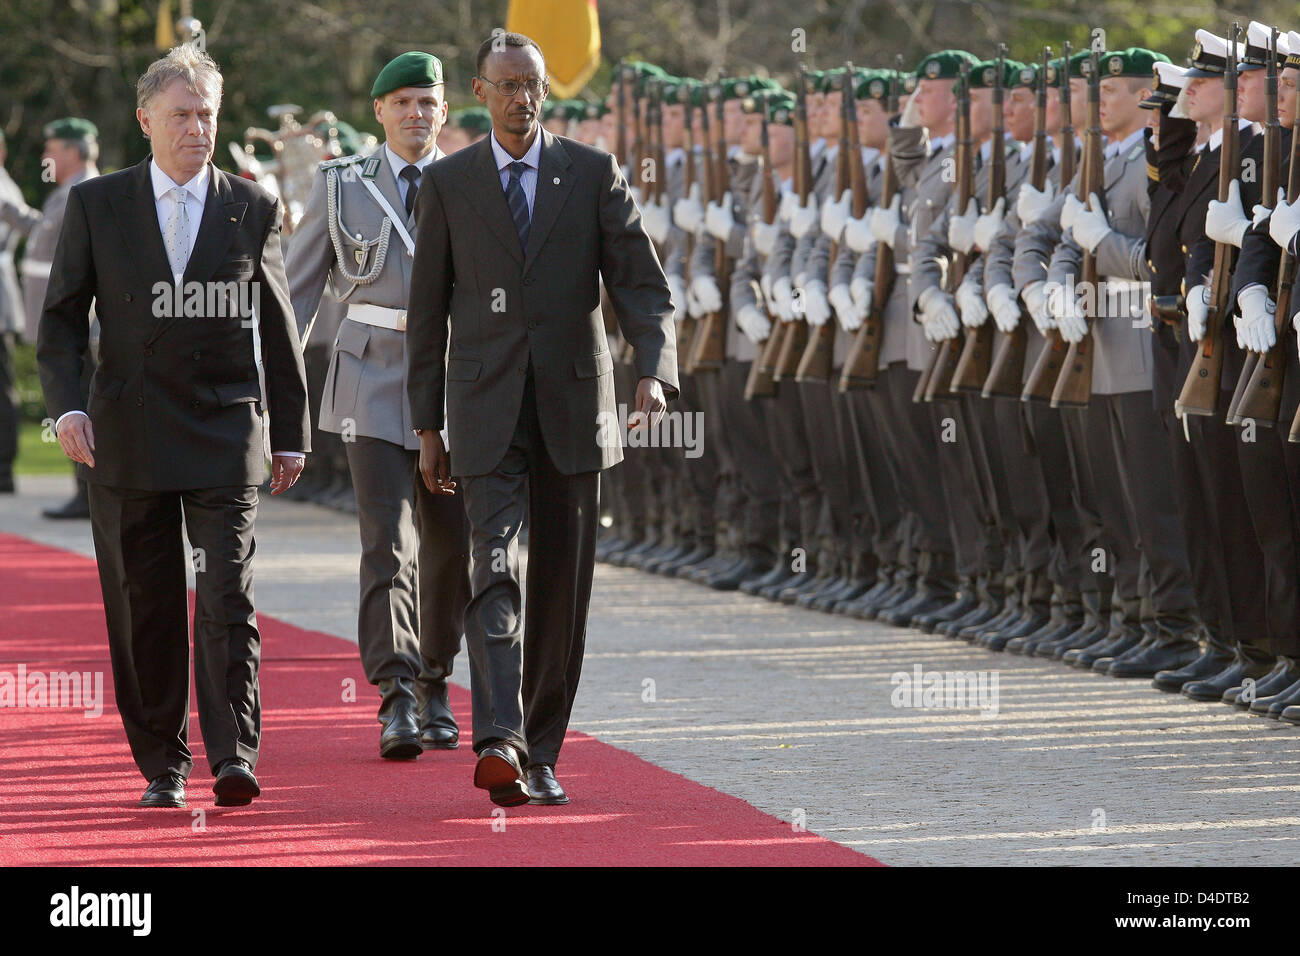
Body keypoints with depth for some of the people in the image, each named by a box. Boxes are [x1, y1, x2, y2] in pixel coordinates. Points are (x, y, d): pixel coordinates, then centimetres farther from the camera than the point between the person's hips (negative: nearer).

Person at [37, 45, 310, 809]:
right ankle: (163, 764, 14)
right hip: (128, 433, 1)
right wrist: (67, 406, -10)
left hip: (226, 432, -1)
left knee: (229, 599, -12)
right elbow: (62, 317, 5)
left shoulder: (254, 210, 6)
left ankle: (234, 755, -12)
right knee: (145, 607, 4)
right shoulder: (96, 206, 5)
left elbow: (278, 330, 11)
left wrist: (291, 433, 12)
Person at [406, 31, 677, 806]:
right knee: (496, 570, -16)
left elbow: (644, 287, 0)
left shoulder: (594, 175, 3)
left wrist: (655, 372, -18)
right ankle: (499, 743, -27)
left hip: (573, 405, 1)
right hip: (487, 414, -1)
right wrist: (428, 425, 5)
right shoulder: (448, 184, 4)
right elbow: (429, 311, 8)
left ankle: (541, 752, 15)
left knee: (563, 586, 5)